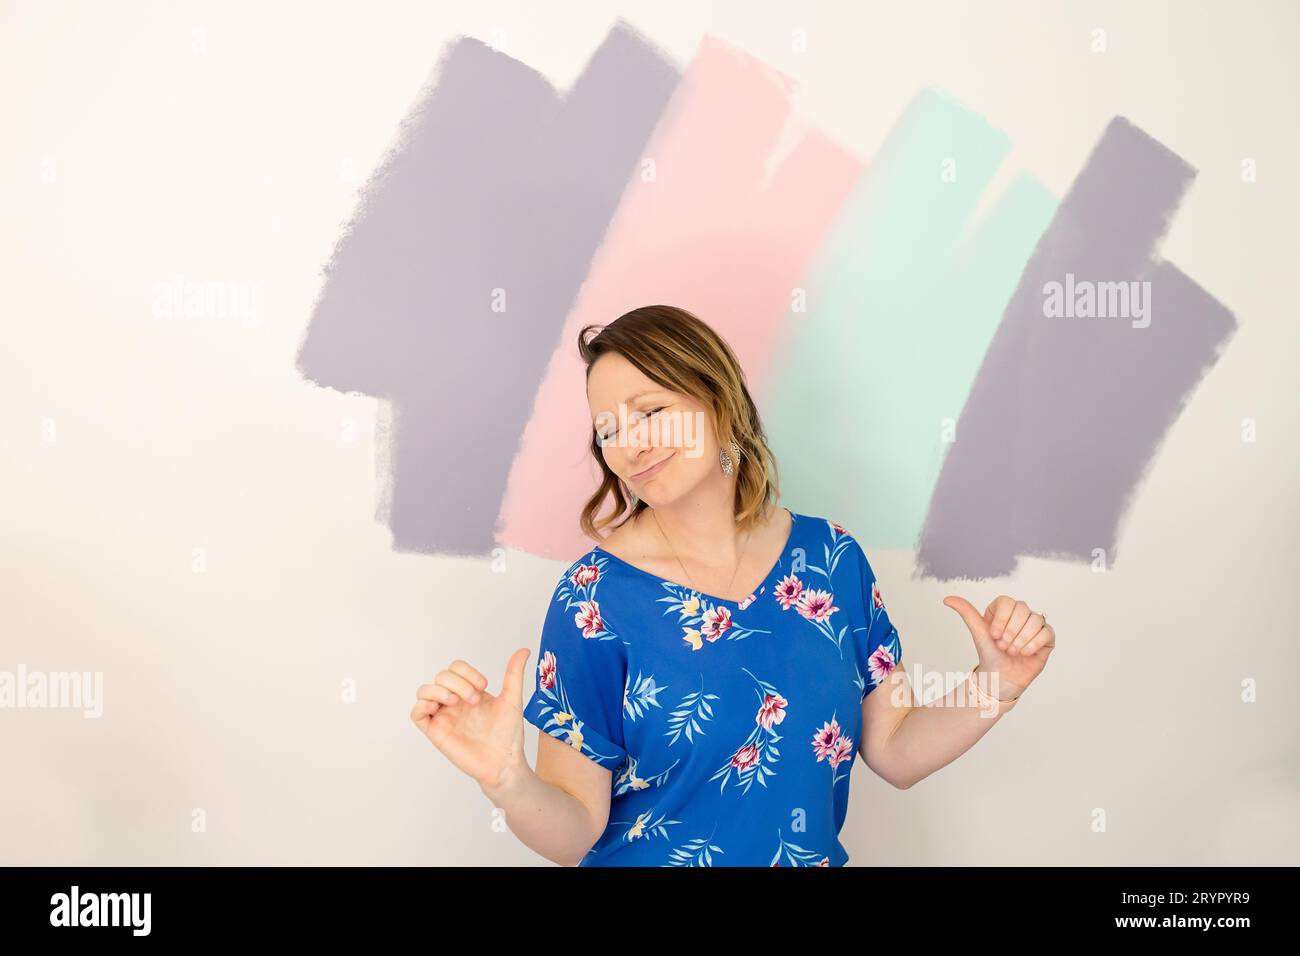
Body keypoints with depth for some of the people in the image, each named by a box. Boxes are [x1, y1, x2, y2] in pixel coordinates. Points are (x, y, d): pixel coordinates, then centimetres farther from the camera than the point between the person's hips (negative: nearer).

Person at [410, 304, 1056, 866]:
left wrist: (997, 686, -16)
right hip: (647, 858, -3)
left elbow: (896, 752, -2)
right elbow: (575, 831, -17)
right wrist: (506, 782, -35)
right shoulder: (595, 596, -18)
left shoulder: (831, 556, -8)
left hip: (816, 857, 3)